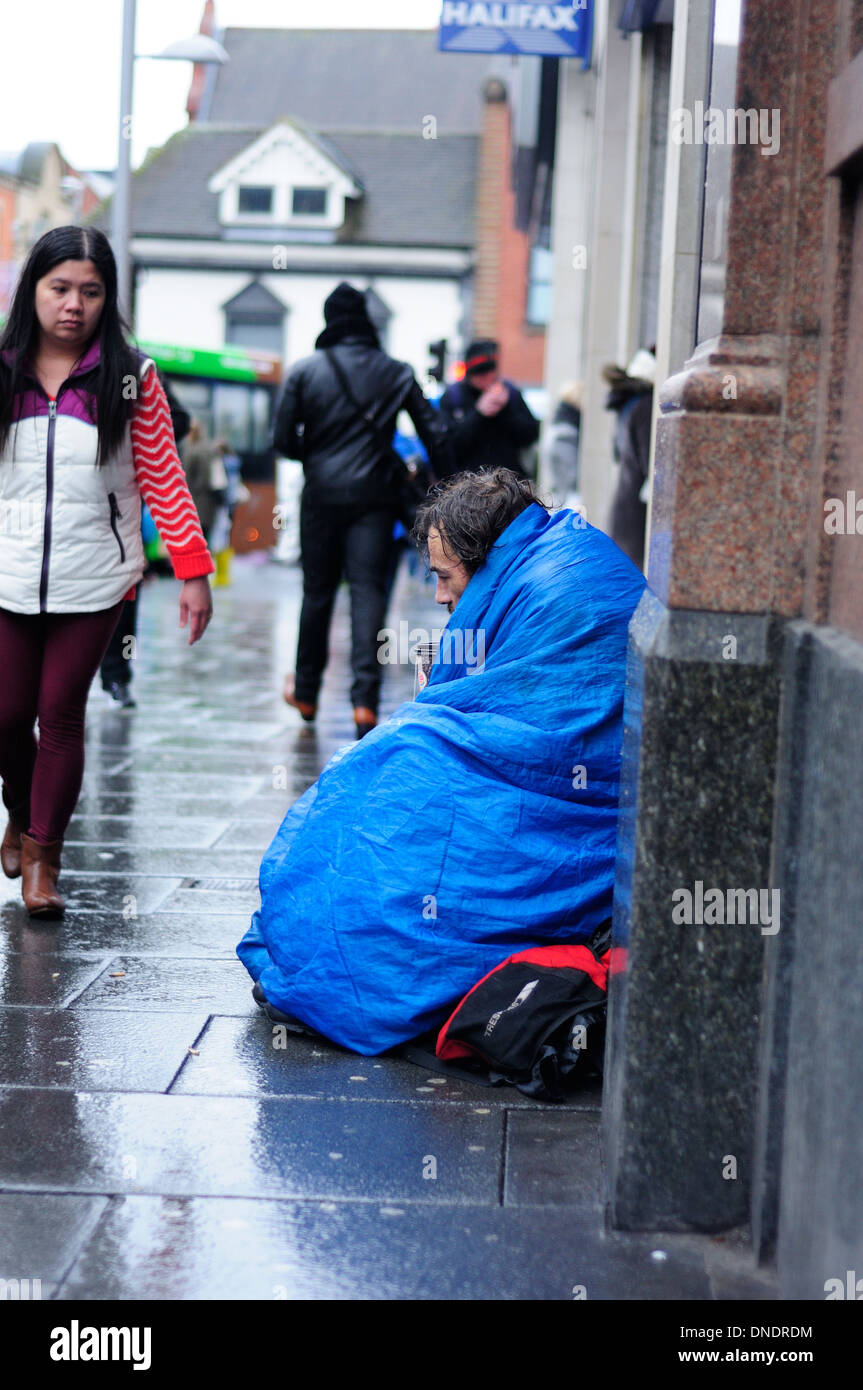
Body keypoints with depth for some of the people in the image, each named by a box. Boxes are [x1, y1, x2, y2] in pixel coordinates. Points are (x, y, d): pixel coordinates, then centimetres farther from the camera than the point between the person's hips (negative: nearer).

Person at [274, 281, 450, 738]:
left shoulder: (305, 370, 1)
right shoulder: (395, 372, 5)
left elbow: (283, 438, 0)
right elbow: (435, 434, 3)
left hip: (322, 493, 0)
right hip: (375, 495, 0)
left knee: (317, 591, 11)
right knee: (369, 590, -2)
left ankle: (306, 692, 23)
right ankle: (365, 697, -15)